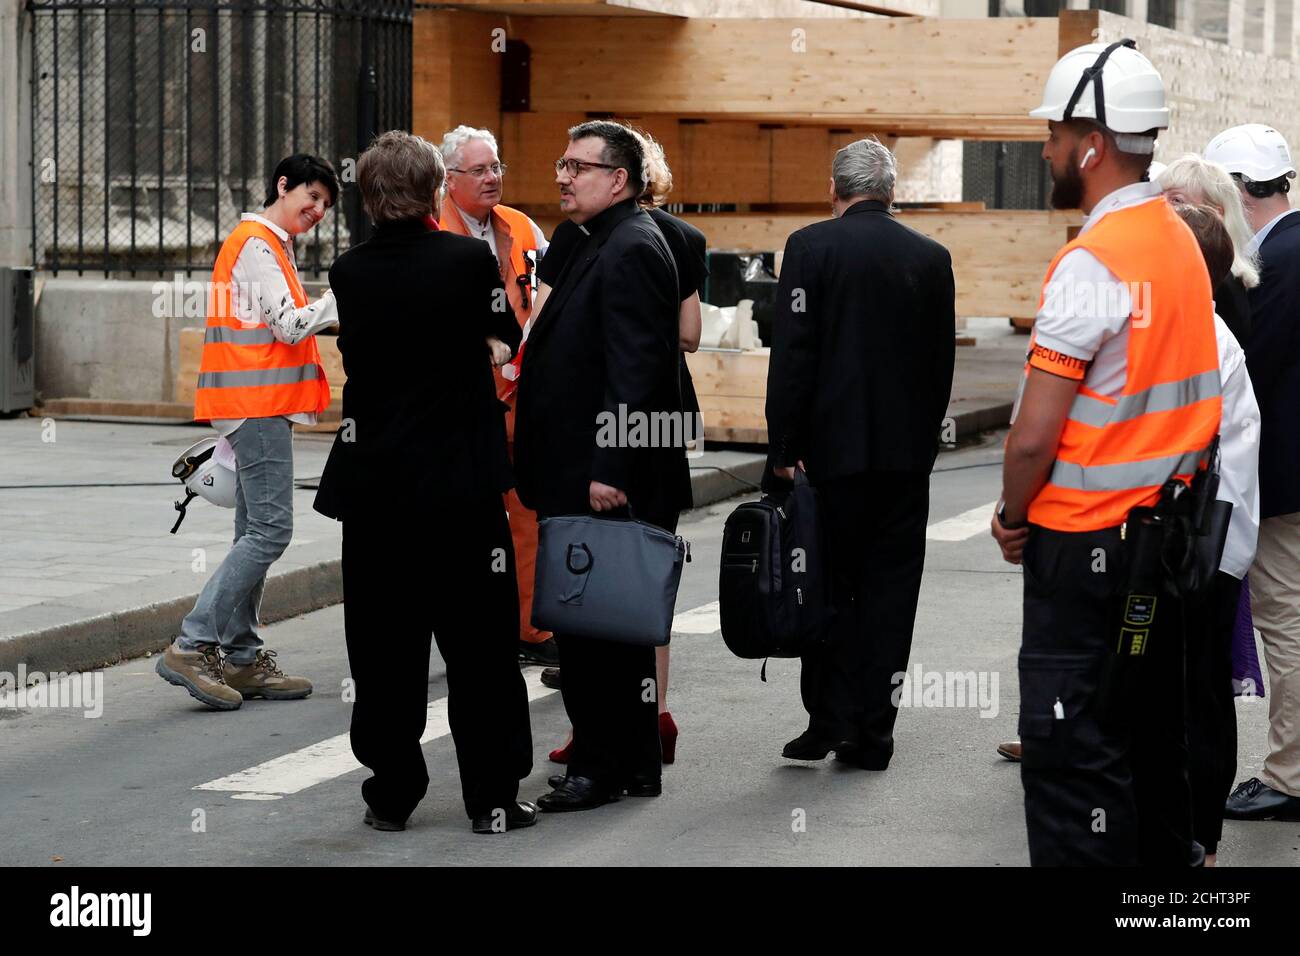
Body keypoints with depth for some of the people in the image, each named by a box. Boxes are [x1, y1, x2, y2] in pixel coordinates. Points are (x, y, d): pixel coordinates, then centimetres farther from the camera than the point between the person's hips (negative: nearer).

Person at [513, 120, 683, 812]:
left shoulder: (630, 250, -14)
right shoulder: (600, 245, 18)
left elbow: (635, 369, -21)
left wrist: (608, 470, -24)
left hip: (605, 480, -10)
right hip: (583, 474, 10)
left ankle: (601, 767, 1)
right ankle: (634, 766, 19)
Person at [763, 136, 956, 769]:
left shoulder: (813, 247, -6)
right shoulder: (931, 258, 5)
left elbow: (792, 355, -10)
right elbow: (942, 361, 9)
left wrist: (784, 449, -7)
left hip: (835, 449, -3)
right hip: (908, 455, 3)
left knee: (831, 583, 6)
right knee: (890, 587, 6)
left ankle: (830, 717, 2)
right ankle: (873, 733, 6)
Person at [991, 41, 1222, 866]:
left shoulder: (1092, 264, -18)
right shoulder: (1180, 241, 7)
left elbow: (1033, 436, -20)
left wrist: (1015, 517, -2)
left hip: (1088, 543, -9)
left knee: (1071, 748, -4)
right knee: (1153, 727, 16)